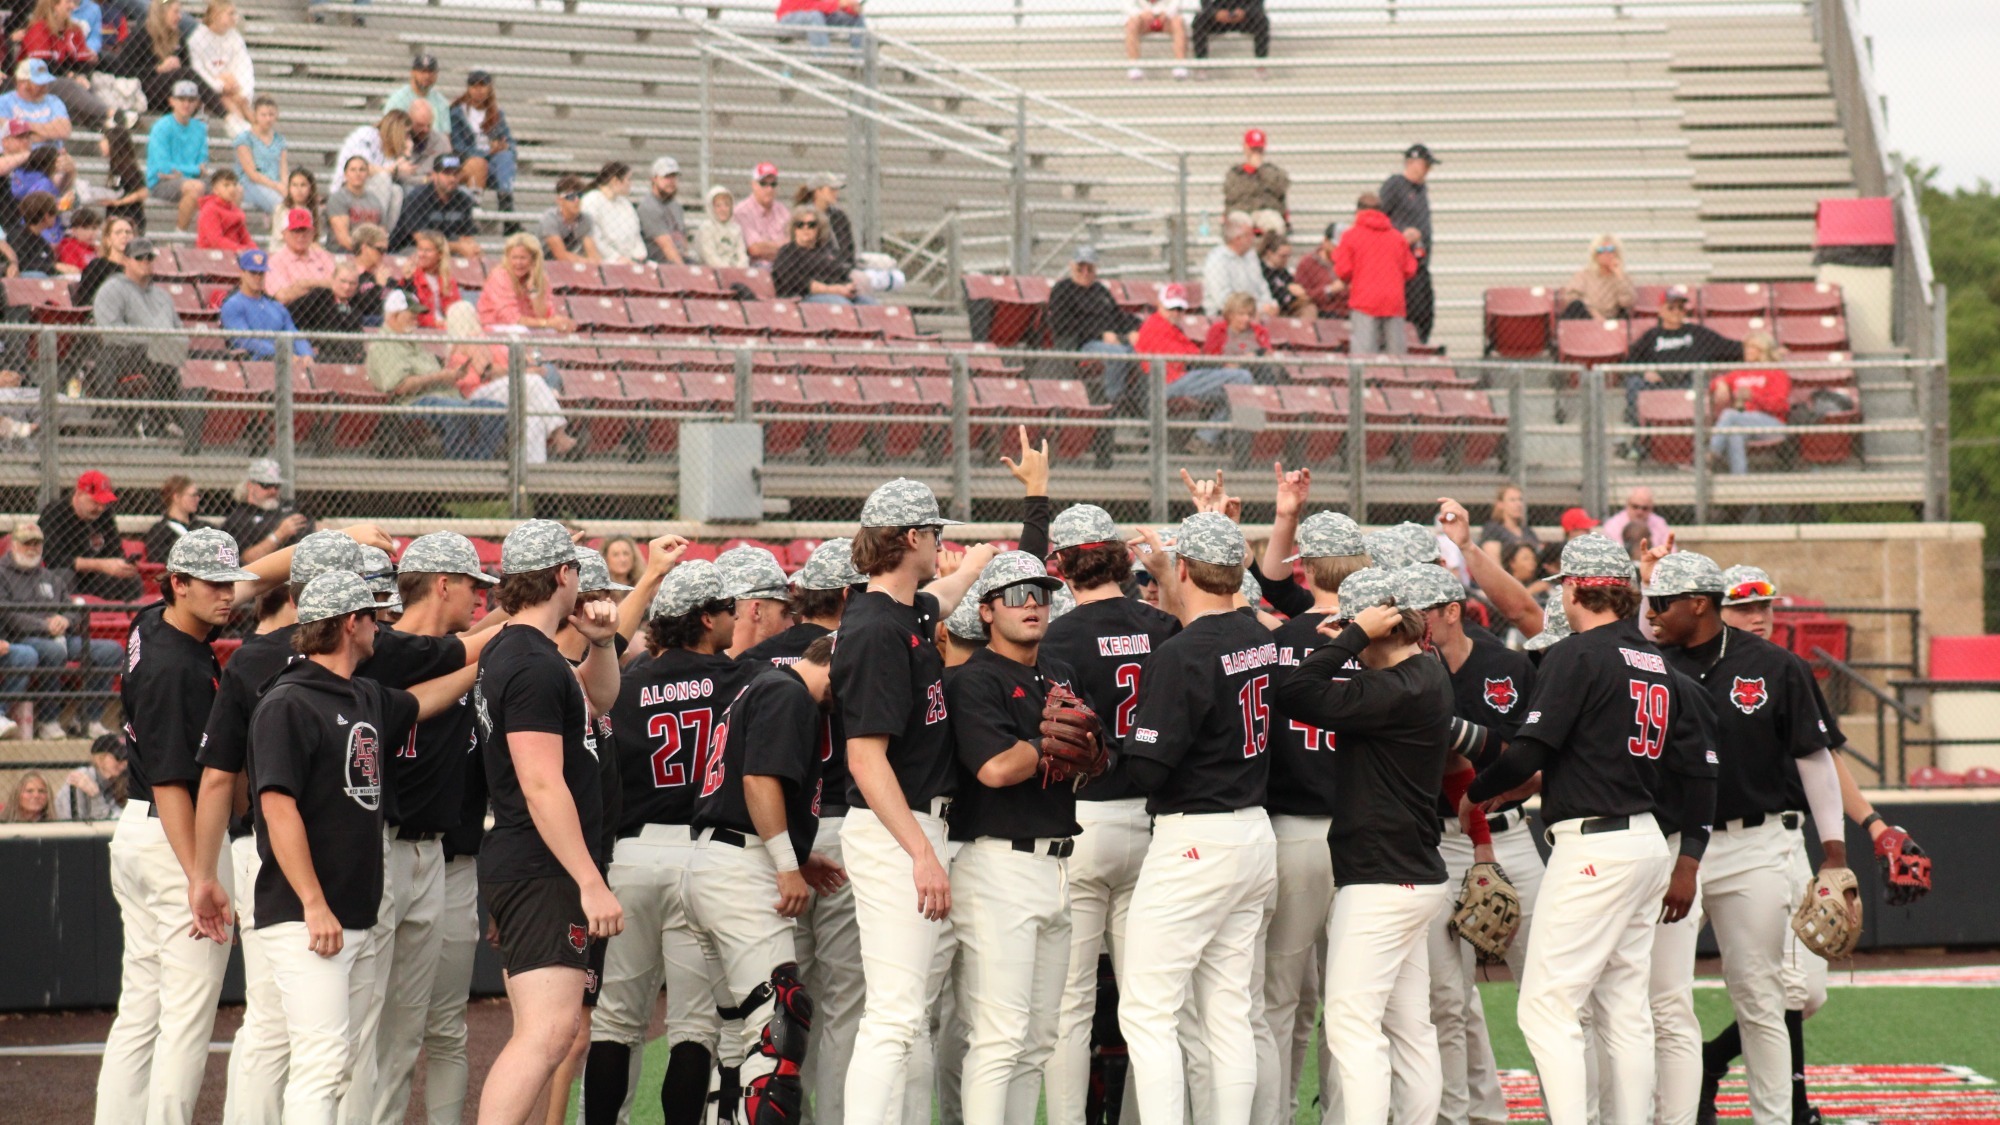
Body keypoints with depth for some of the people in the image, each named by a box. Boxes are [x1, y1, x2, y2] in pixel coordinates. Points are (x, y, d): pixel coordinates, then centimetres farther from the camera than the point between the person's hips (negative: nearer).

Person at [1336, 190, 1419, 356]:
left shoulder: (1351, 236, 1)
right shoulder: (1398, 237, 11)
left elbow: (1343, 272, -3)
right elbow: (1410, 271, 13)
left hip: (1364, 303, -3)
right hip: (1394, 304, 3)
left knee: (1364, 355, -9)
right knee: (1396, 356, 5)